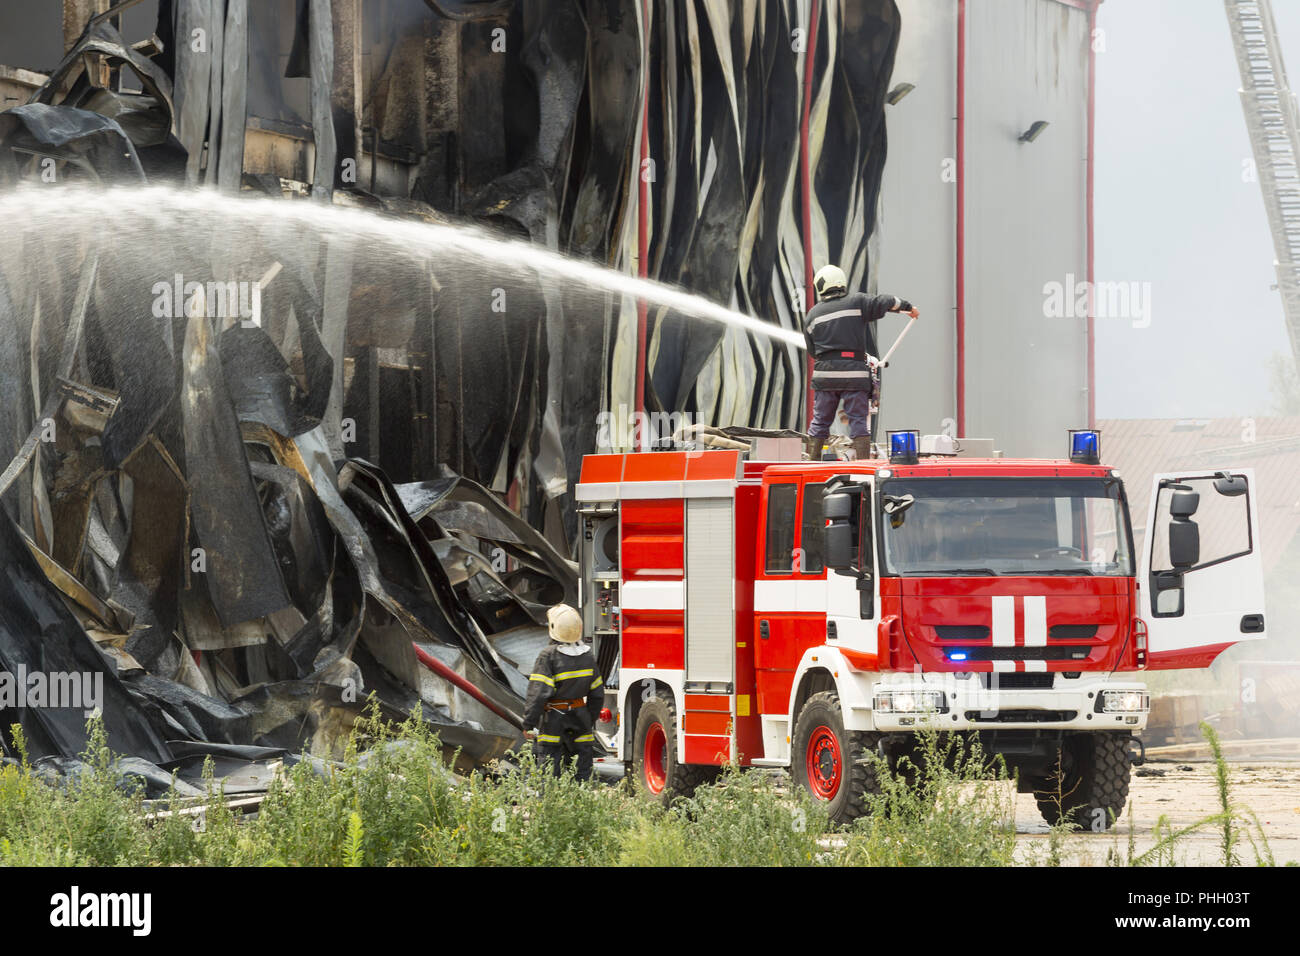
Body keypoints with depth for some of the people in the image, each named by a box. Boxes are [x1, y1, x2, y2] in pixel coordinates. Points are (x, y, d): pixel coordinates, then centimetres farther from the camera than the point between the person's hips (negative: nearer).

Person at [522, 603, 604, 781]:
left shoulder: (549, 655, -15)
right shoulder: (588, 655, 4)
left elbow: (538, 693, -19)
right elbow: (597, 694, 11)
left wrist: (529, 724, -13)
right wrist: (590, 722, 22)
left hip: (554, 722, -5)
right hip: (580, 719, 5)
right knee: (582, 772, 8)